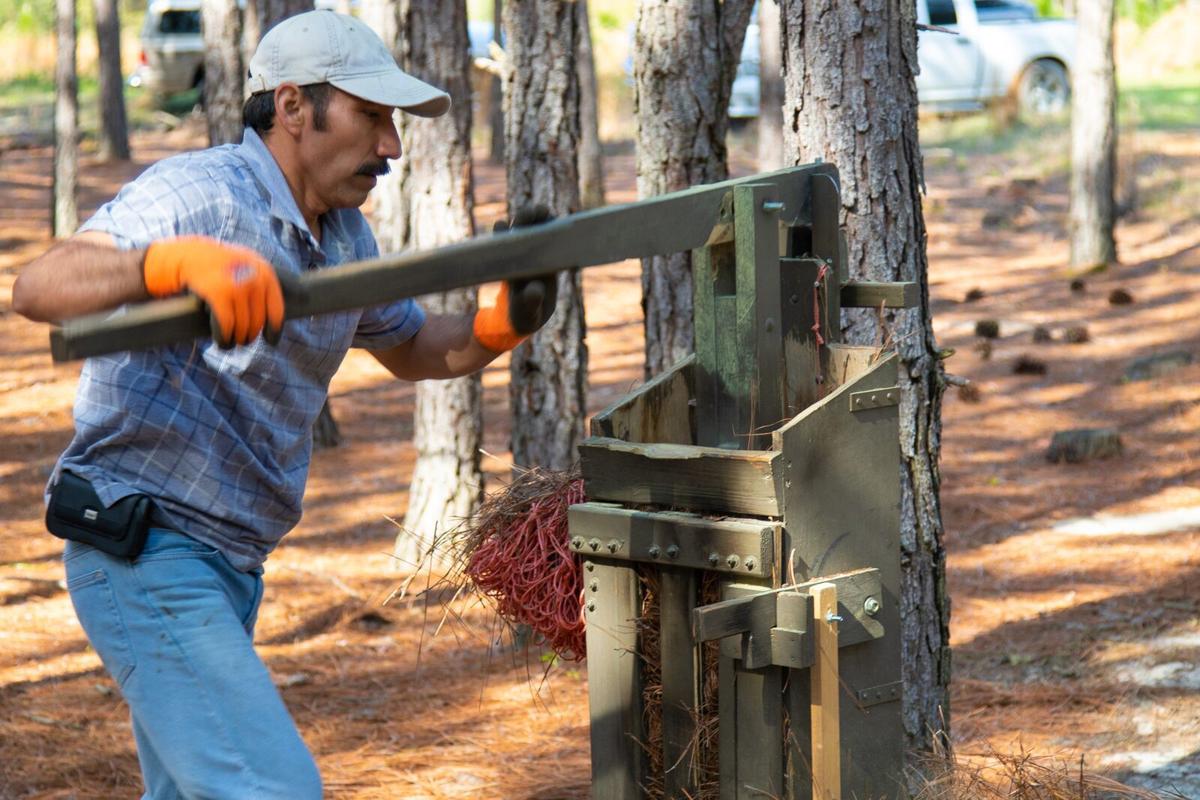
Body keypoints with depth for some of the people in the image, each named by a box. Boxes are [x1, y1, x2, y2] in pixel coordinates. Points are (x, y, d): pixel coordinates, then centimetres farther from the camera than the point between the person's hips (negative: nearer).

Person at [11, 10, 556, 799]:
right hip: (148, 553, -10)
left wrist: (498, 327, 3)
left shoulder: (345, 237, 10)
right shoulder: (197, 194, -17)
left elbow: (411, 347, 26)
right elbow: (39, 287, -32)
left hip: (230, 567, 10)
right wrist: (177, 261, -51)